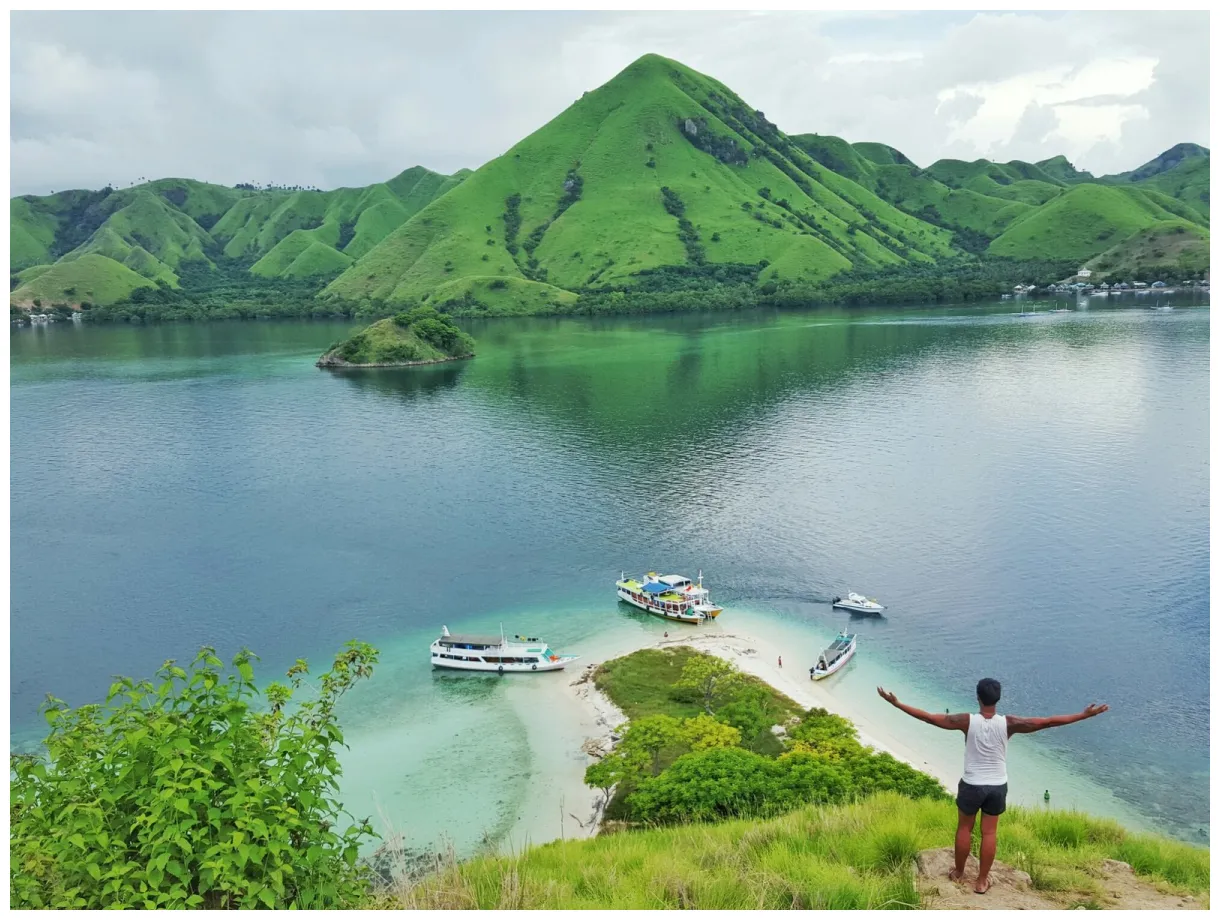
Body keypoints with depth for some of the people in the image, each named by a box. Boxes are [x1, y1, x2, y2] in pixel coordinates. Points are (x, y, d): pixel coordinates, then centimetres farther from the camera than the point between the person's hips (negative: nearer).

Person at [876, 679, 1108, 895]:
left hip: (972, 785, -1)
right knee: (989, 833, 14)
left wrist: (896, 703, -12)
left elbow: (929, 718, -17)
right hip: (997, 786, 1)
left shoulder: (968, 721, -18)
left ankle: (958, 872, 33)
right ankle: (982, 881, 24)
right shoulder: (1008, 723, -16)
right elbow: (1048, 722, -12)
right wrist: (1084, 715, -4)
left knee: (964, 829, 18)